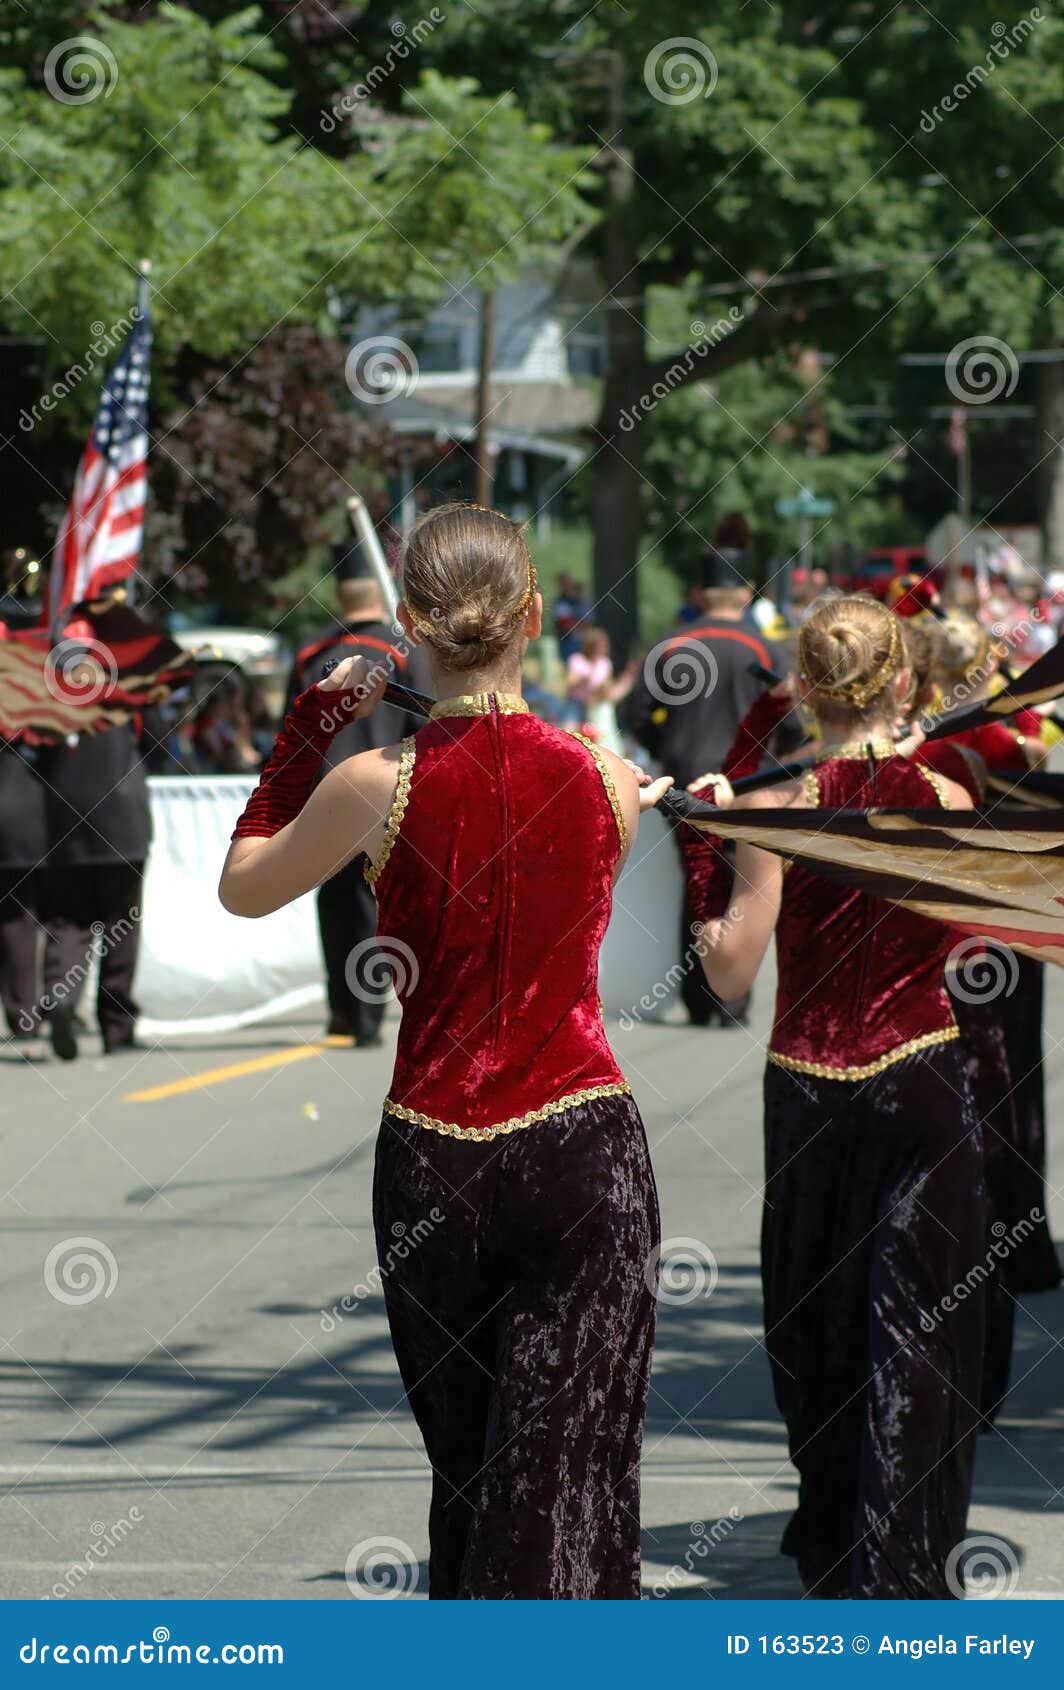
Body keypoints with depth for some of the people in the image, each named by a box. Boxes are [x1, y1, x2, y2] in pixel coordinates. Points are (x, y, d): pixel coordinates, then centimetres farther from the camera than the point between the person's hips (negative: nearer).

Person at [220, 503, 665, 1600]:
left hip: (432, 1164, 1)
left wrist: (315, 716, 12)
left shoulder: (375, 785, -9)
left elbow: (243, 886, 10)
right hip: (582, 1148, -1)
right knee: (565, 1481, -2)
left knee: (464, 1472, 16)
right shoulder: (605, 781, -5)